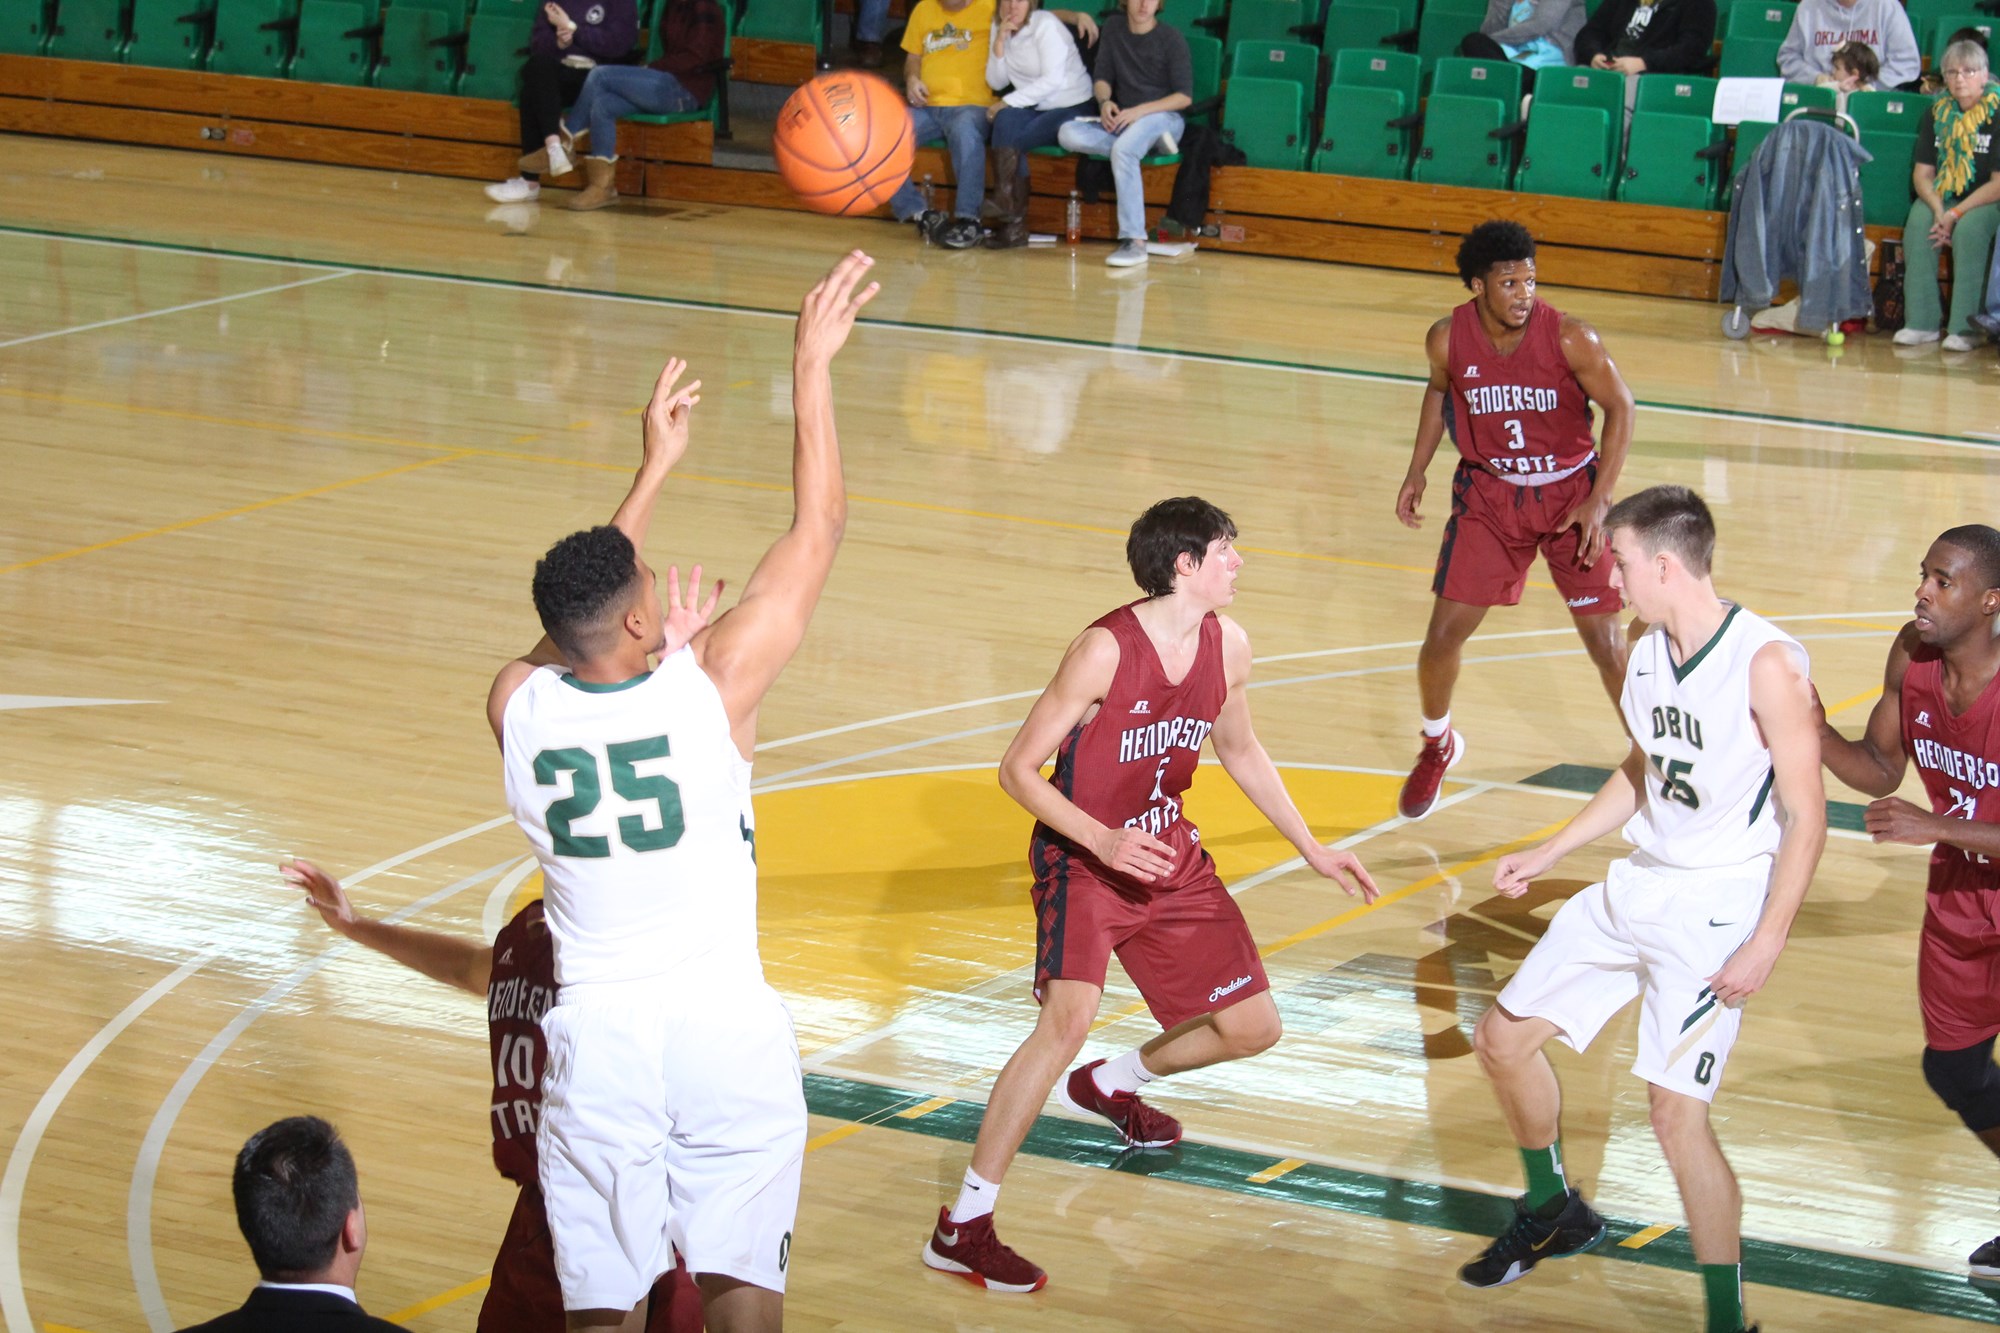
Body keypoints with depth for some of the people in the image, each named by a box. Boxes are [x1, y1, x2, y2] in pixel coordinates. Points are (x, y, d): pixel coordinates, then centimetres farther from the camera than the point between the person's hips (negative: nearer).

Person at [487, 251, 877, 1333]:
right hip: (727, 1029, -2)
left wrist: (654, 468, 25)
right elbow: (819, 526, -4)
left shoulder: (518, 706, -5)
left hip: (596, 1038, 2)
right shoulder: (709, 687, -13)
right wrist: (812, 364, 3)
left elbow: (582, 617, 19)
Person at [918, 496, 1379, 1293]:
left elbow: (1240, 751, 17)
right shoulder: (1106, 650, -24)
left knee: (1251, 1029, 9)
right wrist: (1104, 841, -32)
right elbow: (1017, 770, -20)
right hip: (1084, 863, -7)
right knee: (1070, 1018, -29)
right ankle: (962, 1228, -24)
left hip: (1170, 858, 7)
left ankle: (1108, 1087, 39)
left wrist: (1313, 851, 18)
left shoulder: (1227, 646, -3)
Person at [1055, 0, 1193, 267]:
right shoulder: (1114, 27, 9)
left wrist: (1140, 111, -21)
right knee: (1069, 134, -24)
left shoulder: (1171, 39, -5)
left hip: (1163, 117, -5)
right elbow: (1101, 78, 10)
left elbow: (1184, 96, -8)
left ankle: (1134, 241, -41)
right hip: (1121, 120, 5)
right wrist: (1105, 101, -14)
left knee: (1123, 149, -38)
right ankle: (1148, 144, -23)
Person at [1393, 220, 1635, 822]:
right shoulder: (1447, 339, -14)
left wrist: (1599, 500, -17)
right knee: (1443, 633, 0)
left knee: (1606, 643, -5)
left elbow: (1620, 407, -11)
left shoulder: (1569, 338, -23)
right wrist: (1417, 473, 7)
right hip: (1489, 494, 2)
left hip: (1570, 491, -2)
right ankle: (1437, 745, 28)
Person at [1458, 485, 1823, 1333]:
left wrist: (1766, 945, -21)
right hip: (1636, 884, 9)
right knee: (1503, 1039, 14)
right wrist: (1548, 854, 23)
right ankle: (1553, 1216, 38)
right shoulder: (1647, 656, 5)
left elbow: (1805, 816, -17)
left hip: (1715, 907, -9)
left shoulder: (1767, 663, -20)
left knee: (1677, 1113, -15)